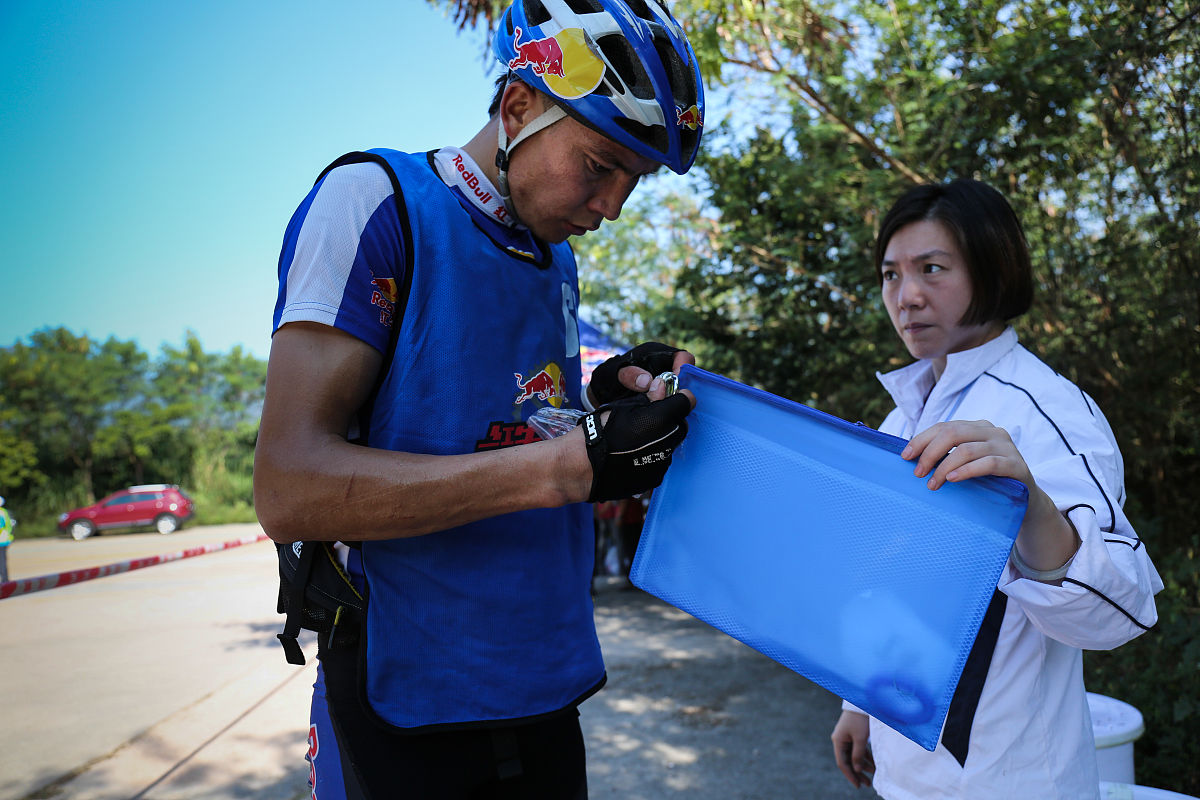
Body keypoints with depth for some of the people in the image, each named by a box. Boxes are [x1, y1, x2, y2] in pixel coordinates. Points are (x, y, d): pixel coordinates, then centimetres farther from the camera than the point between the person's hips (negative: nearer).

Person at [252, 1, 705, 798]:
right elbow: (291, 491, -21)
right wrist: (569, 464, -26)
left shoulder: (557, 261, 10)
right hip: (408, 708, -6)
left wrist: (599, 402, -5)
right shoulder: (375, 199, -11)